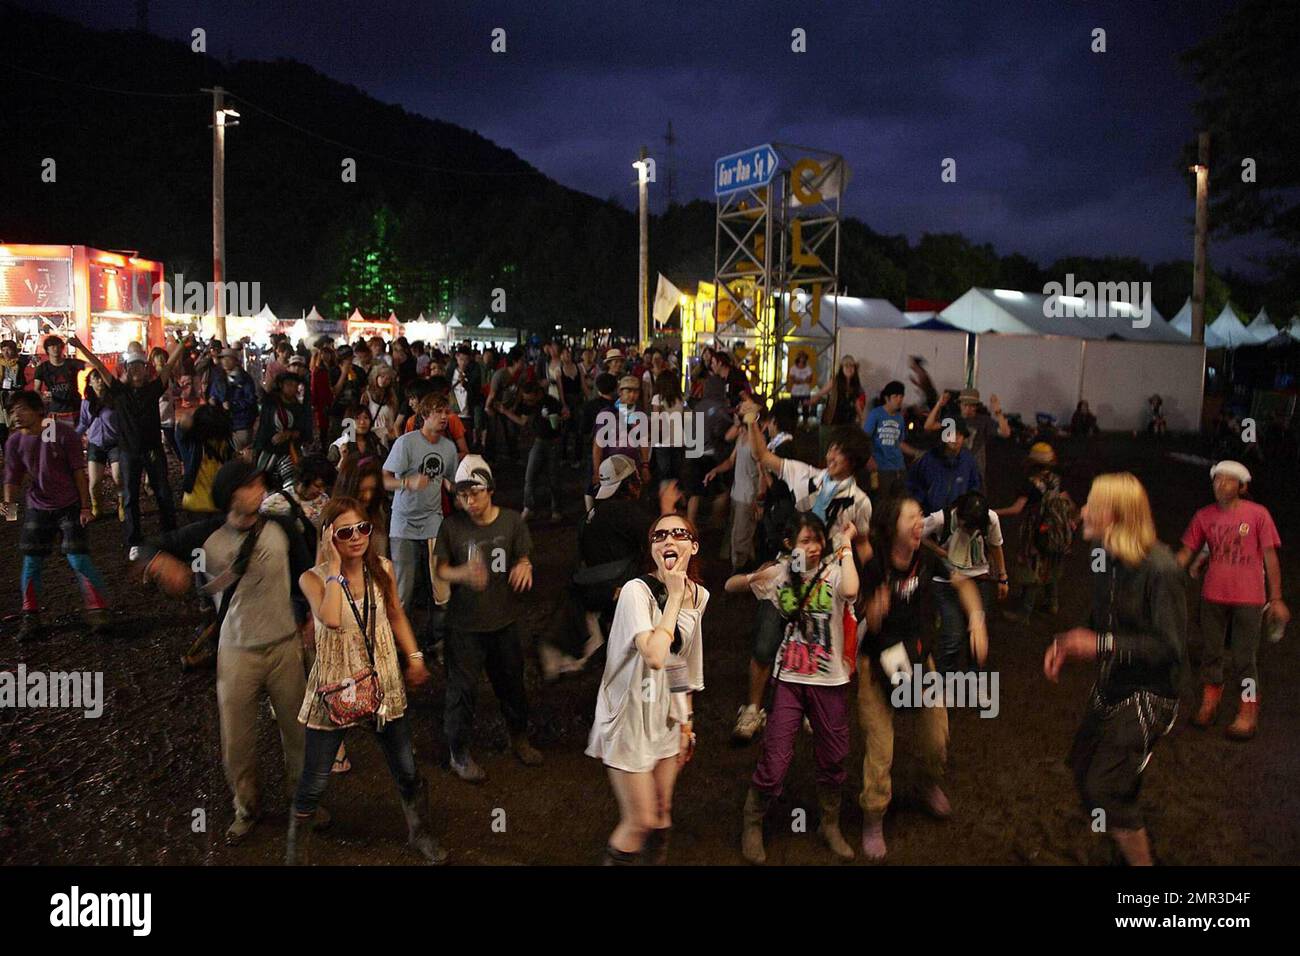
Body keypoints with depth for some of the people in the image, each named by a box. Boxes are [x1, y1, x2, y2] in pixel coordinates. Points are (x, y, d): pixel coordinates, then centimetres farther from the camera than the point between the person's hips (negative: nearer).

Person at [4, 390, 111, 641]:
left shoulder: (63, 433, -13)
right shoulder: (14, 442, -2)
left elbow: (79, 471, -9)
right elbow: (13, 478, 1)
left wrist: (85, 507, -10)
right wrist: (9, 502, -20)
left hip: (70, 507, -4)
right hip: (38, 508, 4)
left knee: (78, 558, -10)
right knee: (31, 562, 4)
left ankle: (98, 611, -1)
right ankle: (31, 617, 17)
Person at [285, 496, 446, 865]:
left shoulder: (382, 569, -3)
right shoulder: (314, 578, -14)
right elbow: (331, 619, -33)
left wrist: (414, 656, 9)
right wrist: (335, 565, -27)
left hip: (384, 685, 3)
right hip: (334, 690, -3)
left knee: (407, 772, 15)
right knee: (314, 783, 7)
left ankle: (420, 835, 39)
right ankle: (295, 850, 32)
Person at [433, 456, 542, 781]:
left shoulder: (511, 521, -7)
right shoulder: (452, 525, -10)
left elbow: (523, 559, 1)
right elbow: (440, 570, -6)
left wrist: (525, 566, -24)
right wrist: (464, 573, -28)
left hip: (504, 619, 2)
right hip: (465, 623, -2)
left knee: (511, 681, 19)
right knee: (462, 687, 5)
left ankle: (519, 738, 43)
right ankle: (459, 753, 25)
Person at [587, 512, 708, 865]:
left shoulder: (699, 596, 1)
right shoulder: (637, 590, -20)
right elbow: (654, 655, -35)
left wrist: (686, 722, 16)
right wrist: (674, 596, -26)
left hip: (668, 716, 6)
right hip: (630, 716, -6)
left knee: (662, 814, 17)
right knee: (641, 822, 1)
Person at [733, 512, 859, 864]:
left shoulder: (834, 570, -8)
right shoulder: (781, 572, 1)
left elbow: (850, 590, -32)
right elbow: (729, 586, 6)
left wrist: (846, 545, -22)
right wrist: (753, 578, -14)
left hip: (830, 680, 0)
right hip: (789, 678, 1)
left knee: (833, 759, 14)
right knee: (774, 761, 0)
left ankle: (830, 825, 38)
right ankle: (752, 826, 24)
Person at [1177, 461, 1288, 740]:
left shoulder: (1258, 514, -7)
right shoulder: (1204, 516, 1)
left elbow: (1270, 557, -5)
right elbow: (1186, 553, 6)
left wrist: (1276, 599, -5)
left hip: (1248, 599, -3)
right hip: (1213, 597, 3)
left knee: (1245, 658, 4)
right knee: (1211, 653, 15)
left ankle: (1248, 712, 21)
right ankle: (1209, 702, 33)